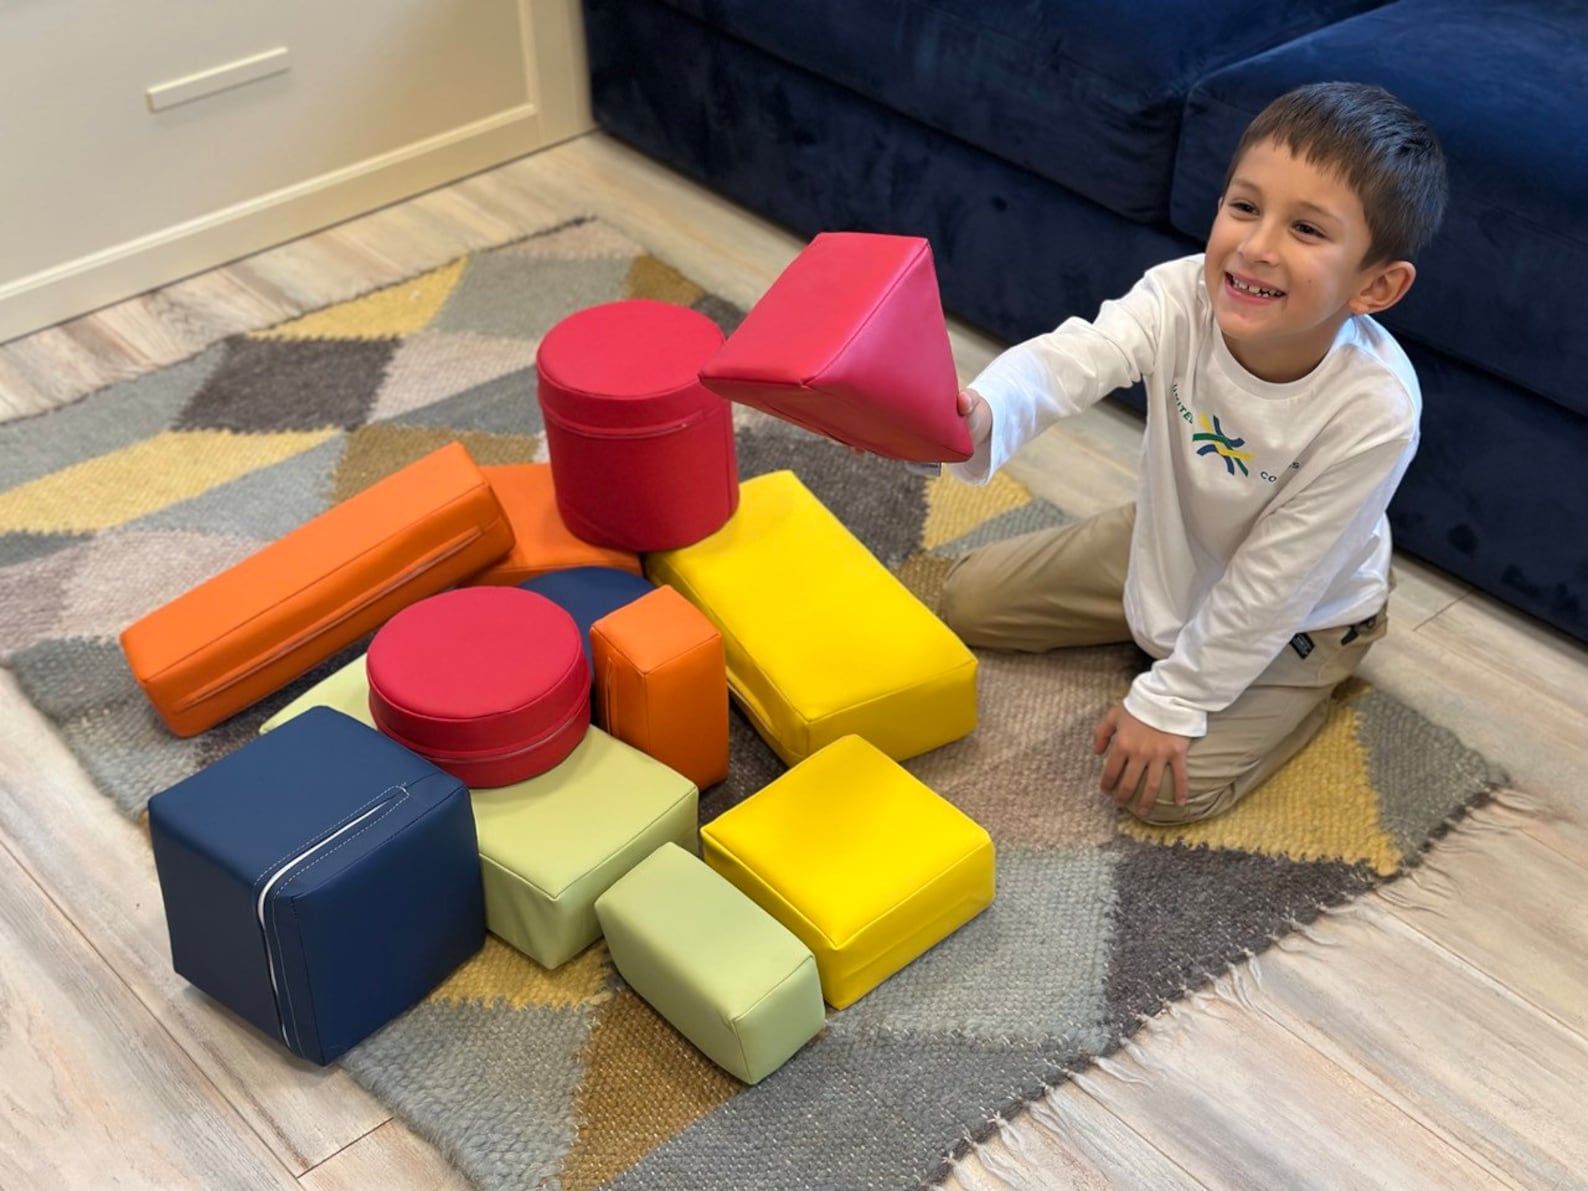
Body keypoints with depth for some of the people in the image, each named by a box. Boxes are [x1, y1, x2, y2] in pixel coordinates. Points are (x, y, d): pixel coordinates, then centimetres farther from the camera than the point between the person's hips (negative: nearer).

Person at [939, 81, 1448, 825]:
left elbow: (1272, 583, -29)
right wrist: (982, 417, -70)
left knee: (1167, 789, -17)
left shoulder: (1377, 409, -37)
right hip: (1166, 543, 5)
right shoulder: (1181, 297, -29)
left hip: (1298, 614, -4)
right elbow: (1068, 359, -47)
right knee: (967, 600, 10)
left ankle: (1312, 688, 10)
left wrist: (1170, 701, -22)